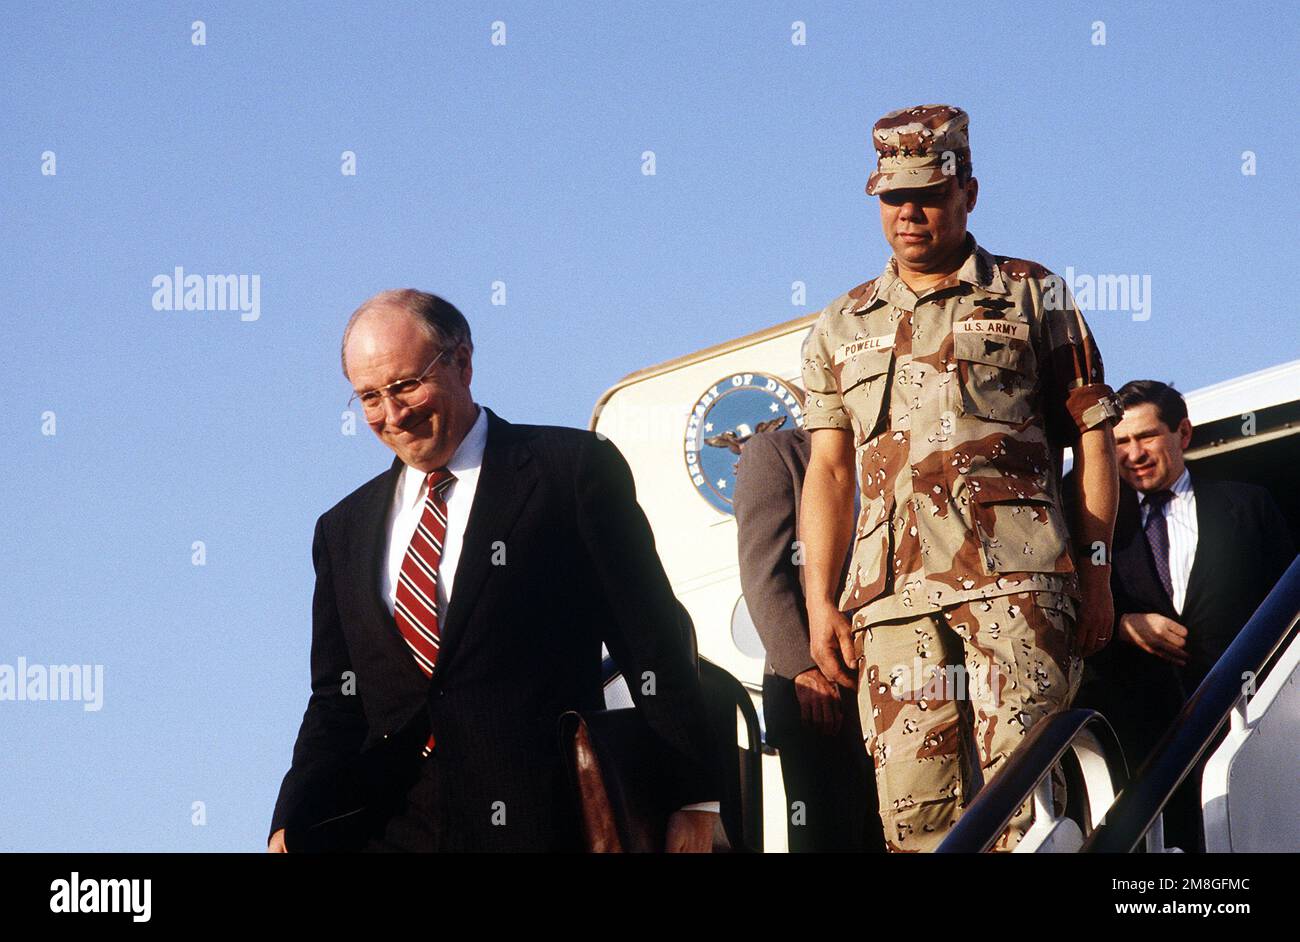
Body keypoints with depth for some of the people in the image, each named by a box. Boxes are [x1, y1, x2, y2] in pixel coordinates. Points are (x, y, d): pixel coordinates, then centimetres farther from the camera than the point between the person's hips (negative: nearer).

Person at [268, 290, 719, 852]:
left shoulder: (575, 469, 4)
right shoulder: (343, 530, 19)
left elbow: (654, 650, 1)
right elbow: (337, 700, 17)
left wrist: (694, 800, -4)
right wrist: (292, 825, 0)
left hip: (538, 824, -4)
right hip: (387, 830, 5)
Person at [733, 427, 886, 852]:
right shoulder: (775, 452, 7)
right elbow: (764, 573, -3)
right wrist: (804, 668, -15)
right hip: (815, 686, -5)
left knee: (884, 840, -1)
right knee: (825, 836, -12)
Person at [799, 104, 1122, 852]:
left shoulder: (1032, 296, 14)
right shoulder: (842, 327, 22)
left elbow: (1094, 435, 11)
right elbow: (829, 469, 18)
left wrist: (1096, 573, 1)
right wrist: (820, 601, 8)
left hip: (1015, 574, -3)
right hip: (892, 589, 3)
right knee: (916, 807, -6)